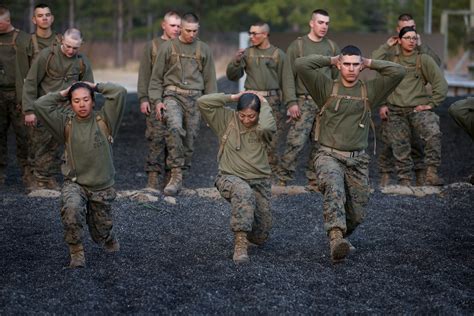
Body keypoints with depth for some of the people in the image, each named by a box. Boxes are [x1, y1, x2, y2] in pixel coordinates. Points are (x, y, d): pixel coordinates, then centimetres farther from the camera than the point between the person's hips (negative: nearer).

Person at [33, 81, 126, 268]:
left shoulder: (104, 120, -4)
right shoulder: (66, 123, -2)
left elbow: (120, 93, -16)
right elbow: (40, 105, -12)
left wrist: (96, 87, -4)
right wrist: (63, 94, -3)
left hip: (102, 186, 1)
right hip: (74, 184, -1)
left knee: (101, 235, 10)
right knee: (71, 208, -35)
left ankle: (108, 237, 49)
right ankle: (76, 253, -16)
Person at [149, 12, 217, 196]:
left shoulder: (203, 50, 10)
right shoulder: (168, 47, 5)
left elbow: (210, 80, 13)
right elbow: (156, 77, 7)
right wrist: (156, 101, -2)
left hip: (194, 98, 3)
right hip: (173, 95, -3)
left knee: (189, 139, 2)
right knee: (174, 128, -28)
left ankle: (179, 176, 16)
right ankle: (176, 174, -24)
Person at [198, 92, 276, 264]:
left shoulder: (262, 129, -3)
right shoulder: (227, 119, 1)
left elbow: (266, 127, -30)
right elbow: (203, 102, -8)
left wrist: (265, 104, -13)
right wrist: (233, 97, -7)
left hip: (259, 181, 1)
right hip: (231, 178, -1)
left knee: (261, 237, 0)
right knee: (244, 192, -41)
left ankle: (243, 230, 37)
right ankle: (240, 243, -38)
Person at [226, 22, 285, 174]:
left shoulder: (278, 54, 6)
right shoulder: (247, 53, 10)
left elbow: (284, 80, 4)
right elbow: (232, 76, 10)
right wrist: (236, 61, -8)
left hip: (272, 100, -1)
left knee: (272, 138, -1)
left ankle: (271, 172, 8)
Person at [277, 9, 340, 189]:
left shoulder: (332, 47, 12)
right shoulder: (297, 45, 1)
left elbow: (338, 77, 15)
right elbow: (288, 75, -3)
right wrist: (291, 102, -10)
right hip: (304, 103, -4)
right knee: (296, 142, -12)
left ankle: (314, 180, 11)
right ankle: (283, 179, -4)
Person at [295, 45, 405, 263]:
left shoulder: (369, 90, 9)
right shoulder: (326, 87, 4)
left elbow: (398, 72, 0)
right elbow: (301, 65, -6)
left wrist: (370, 63, 8)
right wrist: (330, 60, 5)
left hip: (358, 160, 3)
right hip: (329, 155, -3)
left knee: (357, 214, 3)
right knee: (333, 188, -35)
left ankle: (341, 237, 35)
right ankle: (336, 239, -48)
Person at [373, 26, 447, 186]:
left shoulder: (423, 60, 6)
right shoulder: (391, 59, 14)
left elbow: (441, 84, 1)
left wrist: (431, 104, -5)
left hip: (418, 109, -2)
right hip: (395, 112, 3)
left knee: (433, 133, -28)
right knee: (400, 149, 0)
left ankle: (431, 173, -24)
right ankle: (404, 181, 9)